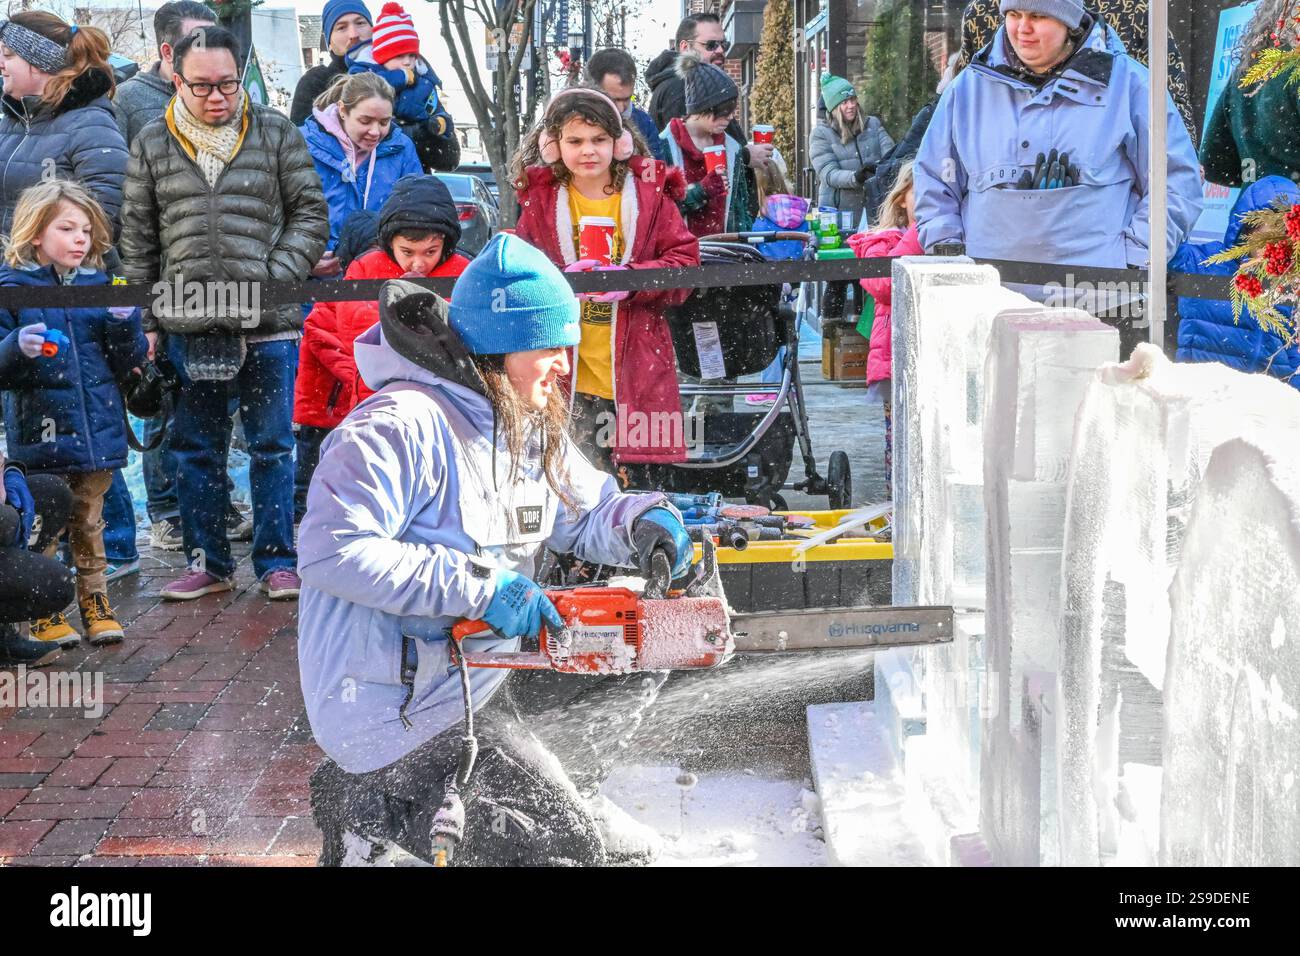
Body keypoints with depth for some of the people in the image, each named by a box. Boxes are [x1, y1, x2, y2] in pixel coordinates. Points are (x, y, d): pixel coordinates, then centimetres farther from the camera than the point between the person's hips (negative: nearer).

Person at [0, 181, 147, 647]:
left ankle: (95, 603, 23)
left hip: (97, 429, 3)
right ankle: (45, 613, 14)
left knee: (89, 524, 14)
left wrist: (124, 324, -10)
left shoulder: (99, 286, 8)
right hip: (40, 432, -3)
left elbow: (128, 362, 8)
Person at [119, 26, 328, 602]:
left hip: (268, 324, -2)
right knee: (195, 449, 9)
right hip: (187, 325, 2)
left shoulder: (277, 135, 3)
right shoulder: (151, 145, 8)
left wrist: (276, 279, -8)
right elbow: (138, 238, 11)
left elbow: (310, 212, 4)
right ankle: (206, 562, 20)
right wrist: (144, 320, 6)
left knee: (272, 446, 4)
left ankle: (276, 561, 13)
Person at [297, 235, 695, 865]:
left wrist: (640, 521, -4)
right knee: (568, 847, -10)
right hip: (398, 710, -9)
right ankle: (369, 808, 5)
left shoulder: (531, 430, 8)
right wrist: (479, 587, -27)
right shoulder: (402, 426, -20)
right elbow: (331, 549, -27)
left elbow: (587, 513, 20)